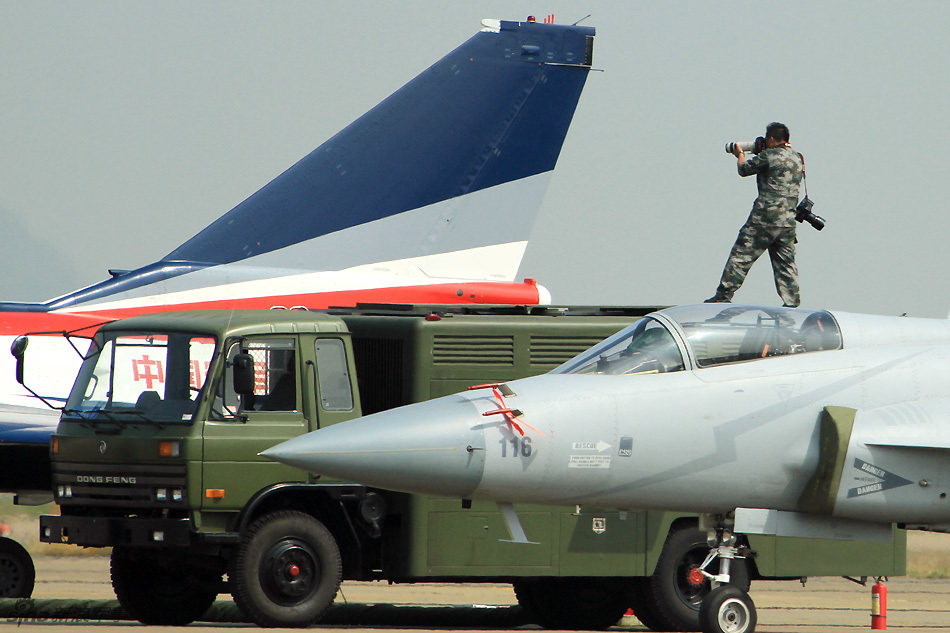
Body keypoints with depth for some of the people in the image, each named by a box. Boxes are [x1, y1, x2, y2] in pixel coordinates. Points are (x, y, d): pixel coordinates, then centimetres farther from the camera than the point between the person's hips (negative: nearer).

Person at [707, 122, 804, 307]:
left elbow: (744, 169, 2)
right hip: (788, 221, 6)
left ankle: (723, 297, 1)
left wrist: (740, 154, 22)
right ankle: (791, 303, 3)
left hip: (765, 217, -6)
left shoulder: (769, 156, -9)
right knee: (786, 263, 10)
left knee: (741, 256, 0)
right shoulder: (797, 158, 13)